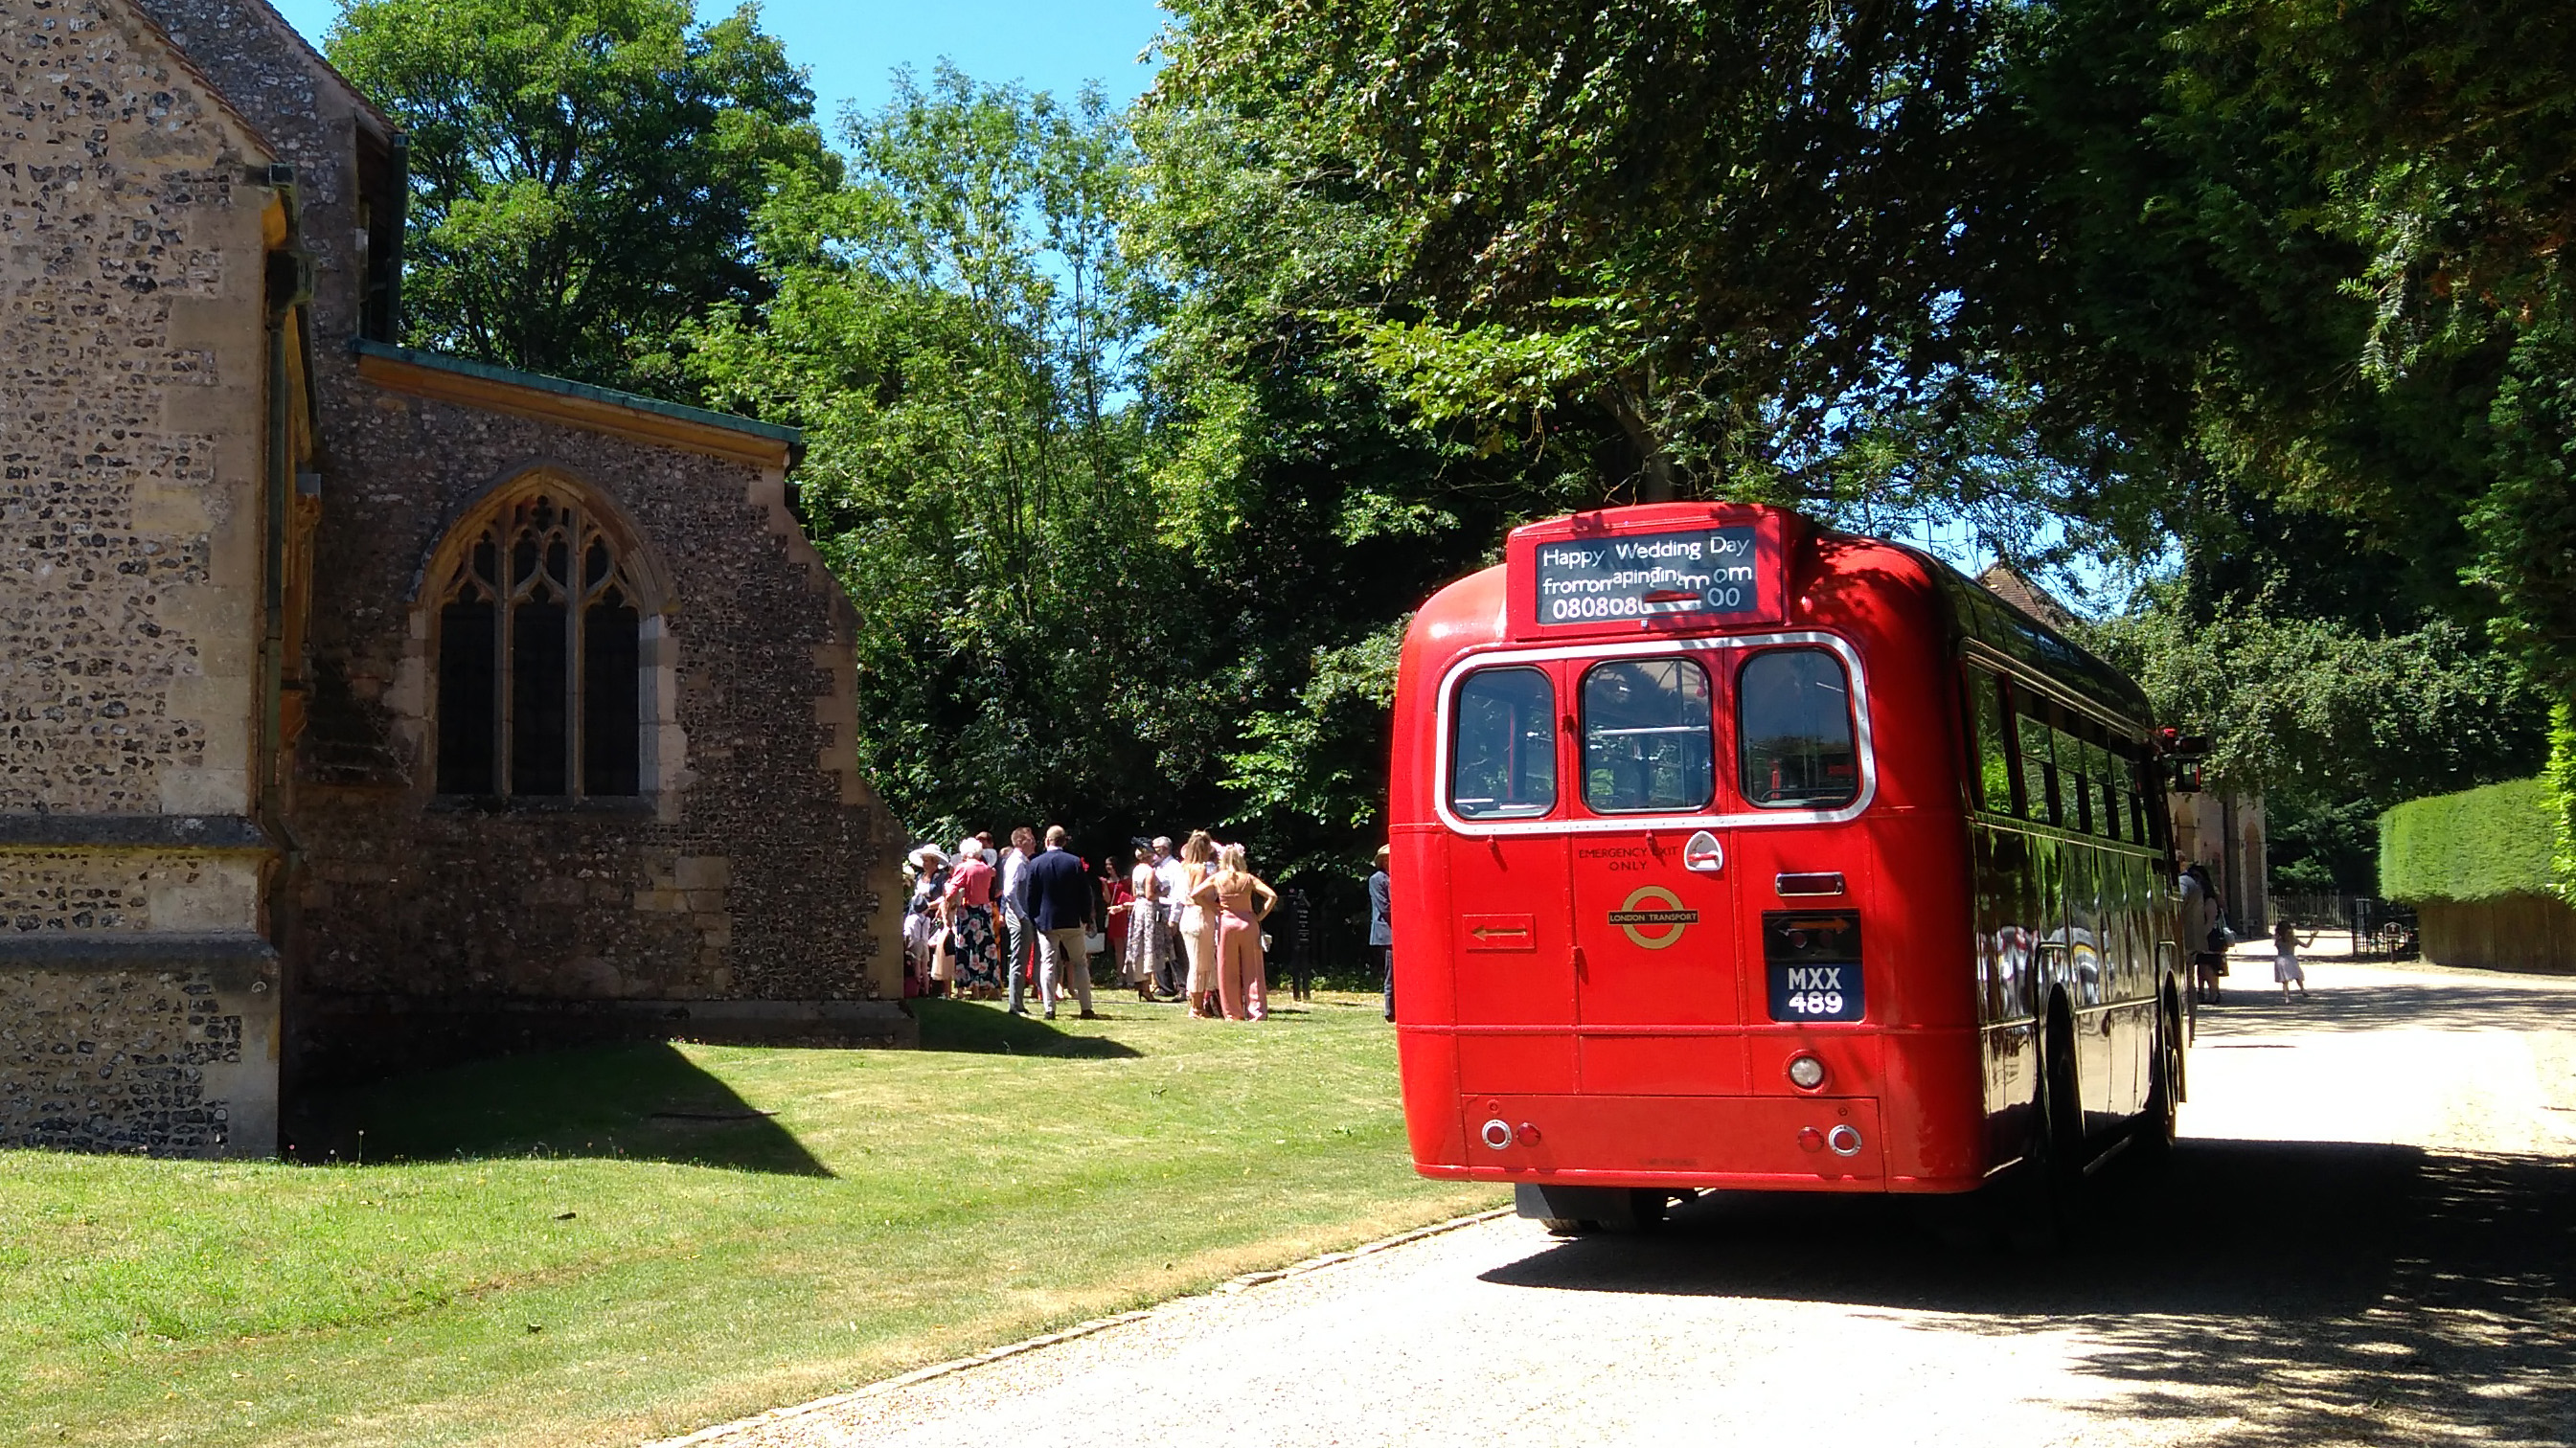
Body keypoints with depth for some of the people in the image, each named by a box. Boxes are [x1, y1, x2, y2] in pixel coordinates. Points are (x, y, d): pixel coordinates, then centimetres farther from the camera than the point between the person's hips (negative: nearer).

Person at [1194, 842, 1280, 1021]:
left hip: (1226, 923, 0)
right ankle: (1258, 1011, 2)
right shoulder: (1248, 878, -3)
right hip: (1248, 923, 0)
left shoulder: (1216, 878, -2)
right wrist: (1260, 916, -2)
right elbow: (1272, 896, -10)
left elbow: (1194, 895, -5)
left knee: (1228, 971, 8)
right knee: (1252, 970, 4)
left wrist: (1212, 908, 2)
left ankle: (1232, 1013, 9)